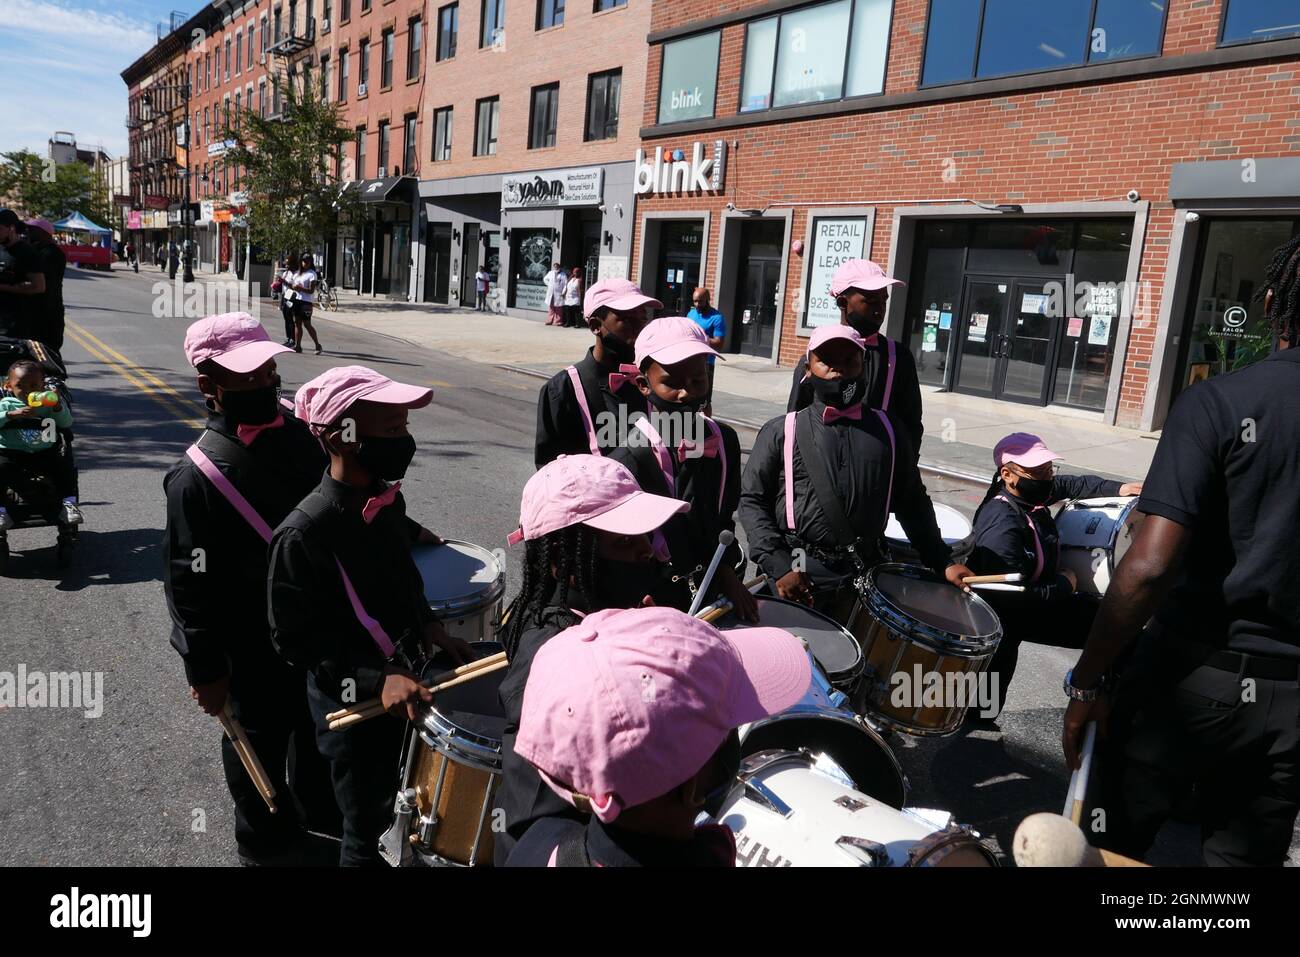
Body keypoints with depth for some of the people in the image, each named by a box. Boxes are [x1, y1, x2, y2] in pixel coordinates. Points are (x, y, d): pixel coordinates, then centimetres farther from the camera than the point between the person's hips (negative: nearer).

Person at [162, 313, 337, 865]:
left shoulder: (304, 435, -5)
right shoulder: (198, 475, -24)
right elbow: (190, 582, -20)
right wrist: (204, 669, -16)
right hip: (255, 648, -6)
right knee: (260, 742, 16)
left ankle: (319, 808, 54)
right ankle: (267, 844, 42)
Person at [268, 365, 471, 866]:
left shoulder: (386, 496, -5)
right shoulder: (303, 532, -27)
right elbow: (294, 639, -20)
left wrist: (429, 628, -1)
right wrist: (376, 680, -26)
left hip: (401, 678, 7)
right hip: (351, 702, -7)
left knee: (397, 807, 27)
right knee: (369, 830, 13)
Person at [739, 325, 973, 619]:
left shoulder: (887, 431, 11)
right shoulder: (782, 432, 2)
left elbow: (912, 502, 17)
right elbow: (752, 500, 0)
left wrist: (943, 563, 10)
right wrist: (779, 566, -10)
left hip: (864, 577, 3)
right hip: (798, 574, -2)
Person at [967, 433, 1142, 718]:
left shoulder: (1030, 493, -7)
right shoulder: (1003, 525, -34)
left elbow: (1071, 484, 15)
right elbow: (1012, 596, -36)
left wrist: (1119, 488, 1)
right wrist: (1064, 585, -20)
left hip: (1037, 596, 9)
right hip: (1004, 618, -9)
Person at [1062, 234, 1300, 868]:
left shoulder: (1219, 403, -14)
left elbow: (1148, 567, -21)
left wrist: (1088, 679, -11)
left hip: (1194, 674, -3)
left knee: (1110, 845, 15)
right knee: (1243, 855, 19)